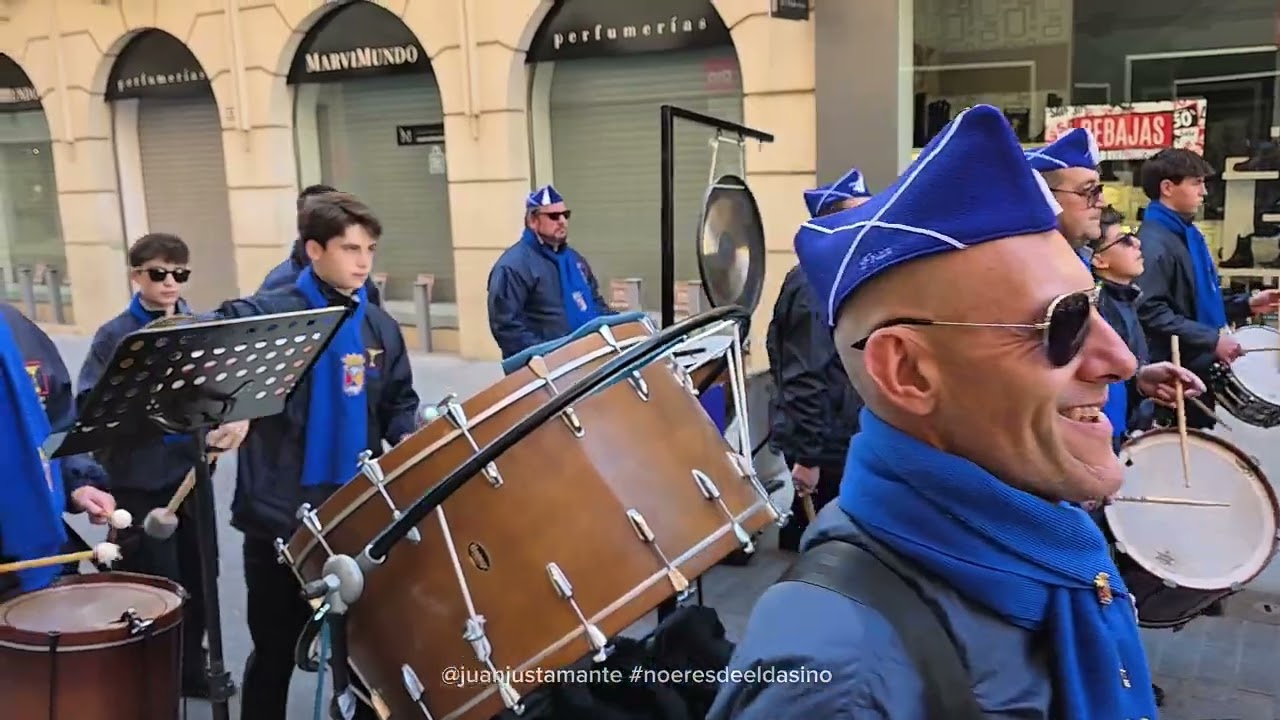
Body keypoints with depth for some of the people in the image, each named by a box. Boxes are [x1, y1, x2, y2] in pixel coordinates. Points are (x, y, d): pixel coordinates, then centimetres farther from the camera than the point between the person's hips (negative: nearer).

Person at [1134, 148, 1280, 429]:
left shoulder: (1187, 234, 14)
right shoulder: (1153, 242, -19)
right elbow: (1151, 313, -28)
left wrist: (1246, 304, 11)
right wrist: (1211, 340, -24)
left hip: (1201, 367, 10)